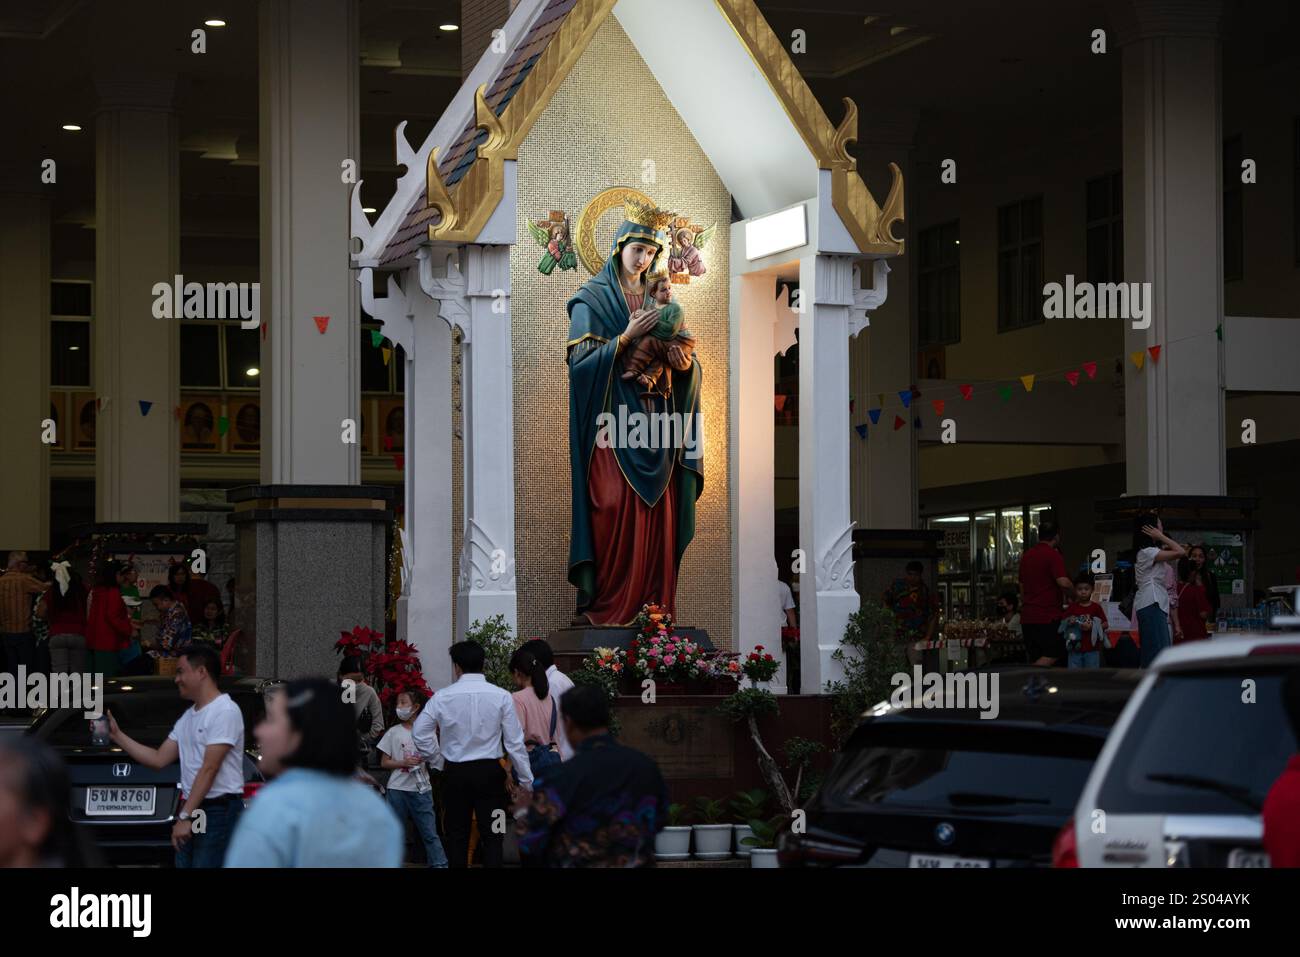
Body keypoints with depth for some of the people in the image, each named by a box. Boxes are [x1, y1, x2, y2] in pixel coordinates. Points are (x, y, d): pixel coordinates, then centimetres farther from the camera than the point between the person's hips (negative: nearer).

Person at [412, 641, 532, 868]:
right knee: (492, 837, 5)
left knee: (457, 836, 11)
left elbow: (419, 732, -3)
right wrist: (526, 779, 2)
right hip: (489, 772, -1)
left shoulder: (443, 697, -6)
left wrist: (438, 762, 10)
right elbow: (514, 741, -6)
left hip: (455, 773, 1)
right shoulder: (501, 696, -8)